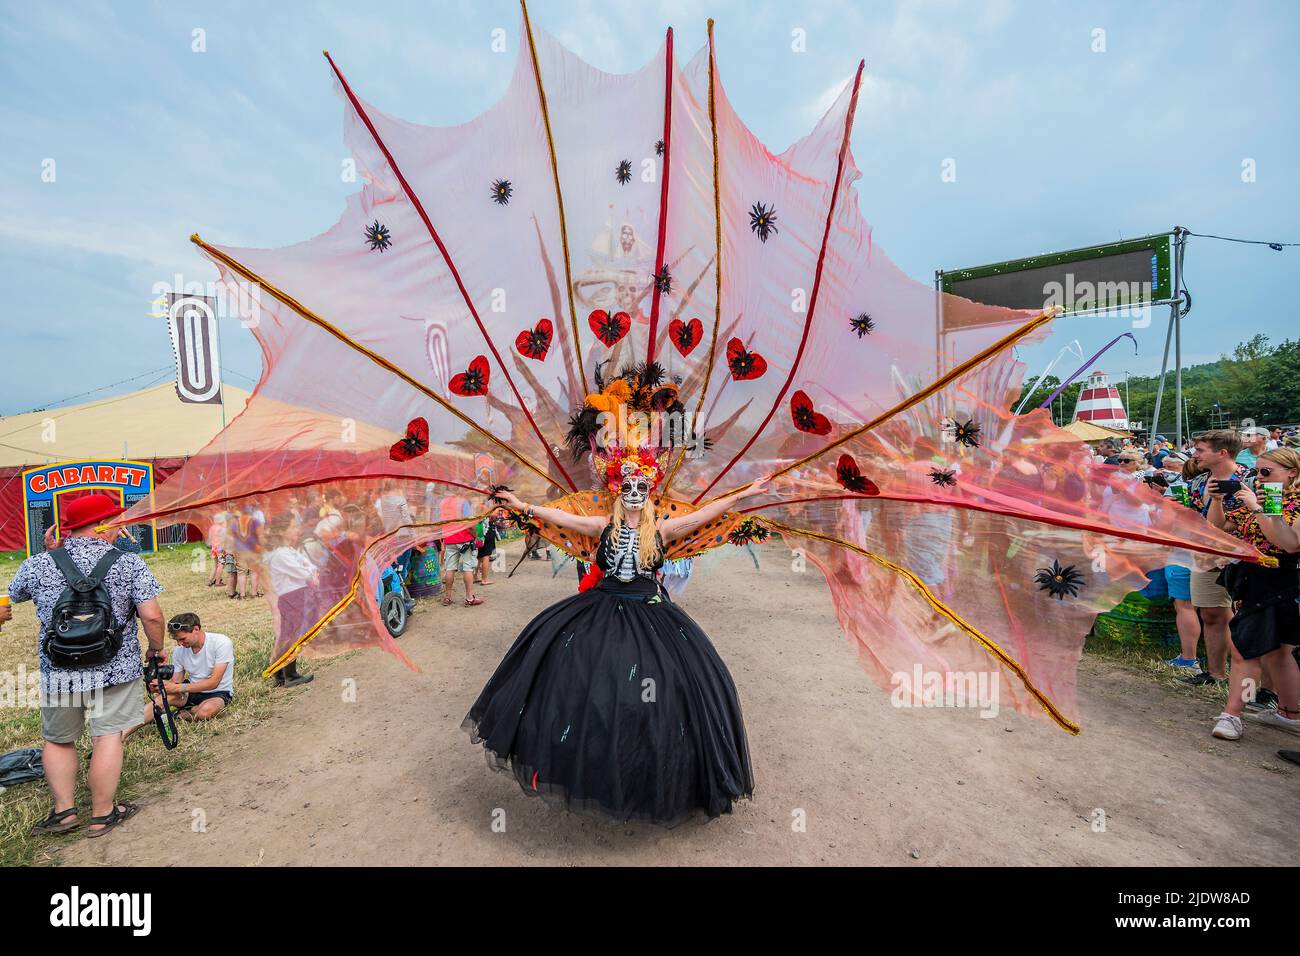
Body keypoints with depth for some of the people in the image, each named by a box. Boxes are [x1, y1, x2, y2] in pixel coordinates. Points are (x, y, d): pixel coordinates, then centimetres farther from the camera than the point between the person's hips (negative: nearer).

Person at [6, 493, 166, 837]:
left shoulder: (38, 564, -3)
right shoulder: (130, 564, -12)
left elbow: (14, 594, 20)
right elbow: (151, 615, -16)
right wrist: (157, 648, 1)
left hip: (57, 672, 3)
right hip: (116, 669, -3)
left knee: (58, 740, 22)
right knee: (108, 737, 7)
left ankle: (64, 810, 28)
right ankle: (102, 815, 18)